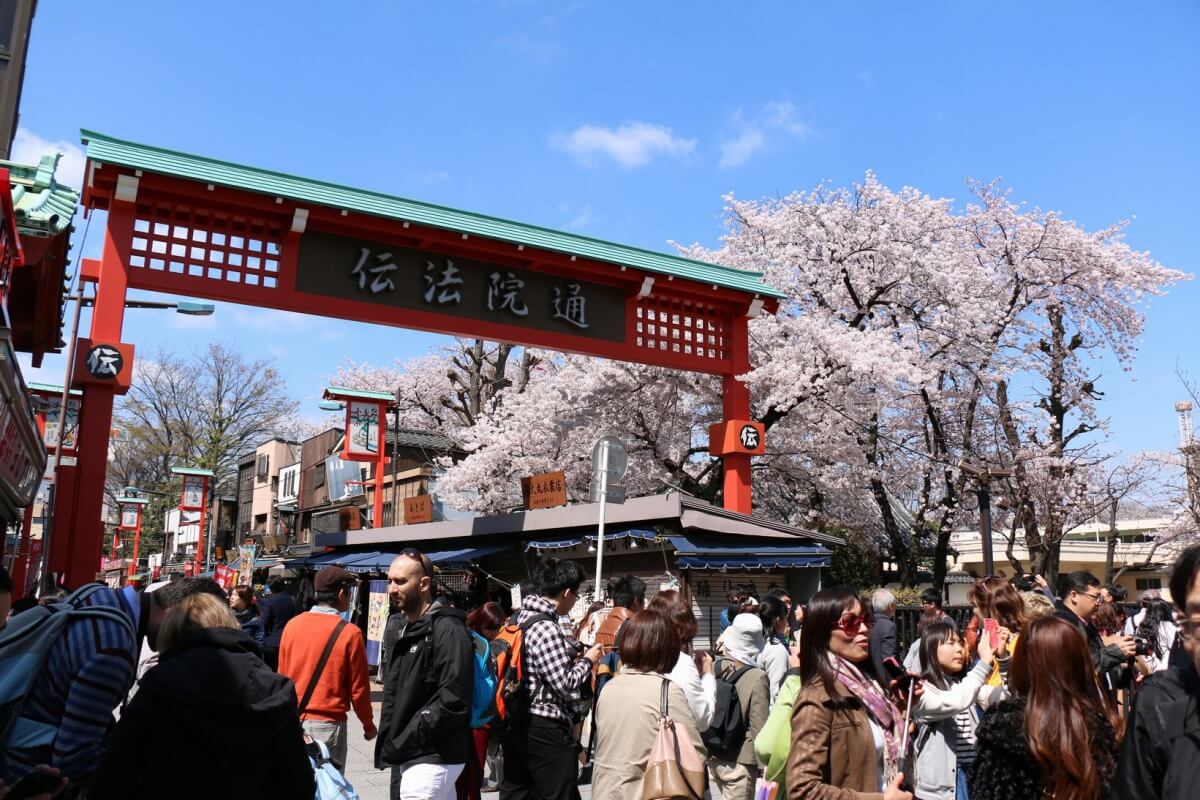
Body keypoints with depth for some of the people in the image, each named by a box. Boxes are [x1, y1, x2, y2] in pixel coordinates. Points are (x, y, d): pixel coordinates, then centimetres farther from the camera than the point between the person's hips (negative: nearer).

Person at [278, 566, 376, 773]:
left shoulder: (293, 624, 2)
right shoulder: (349, 633, -11)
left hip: (292, 721, 5)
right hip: (327, 723, -5)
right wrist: (369, 725, 7)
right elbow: (358, 688, -6)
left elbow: (281, 676, 9)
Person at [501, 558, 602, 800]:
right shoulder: (545, 628, -20)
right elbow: (566, 684, -19)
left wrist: (573, 653, 13)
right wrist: (587, 661, -3)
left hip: (516, 725, 10)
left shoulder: (521, 618, 8)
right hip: (544, 730, -9)